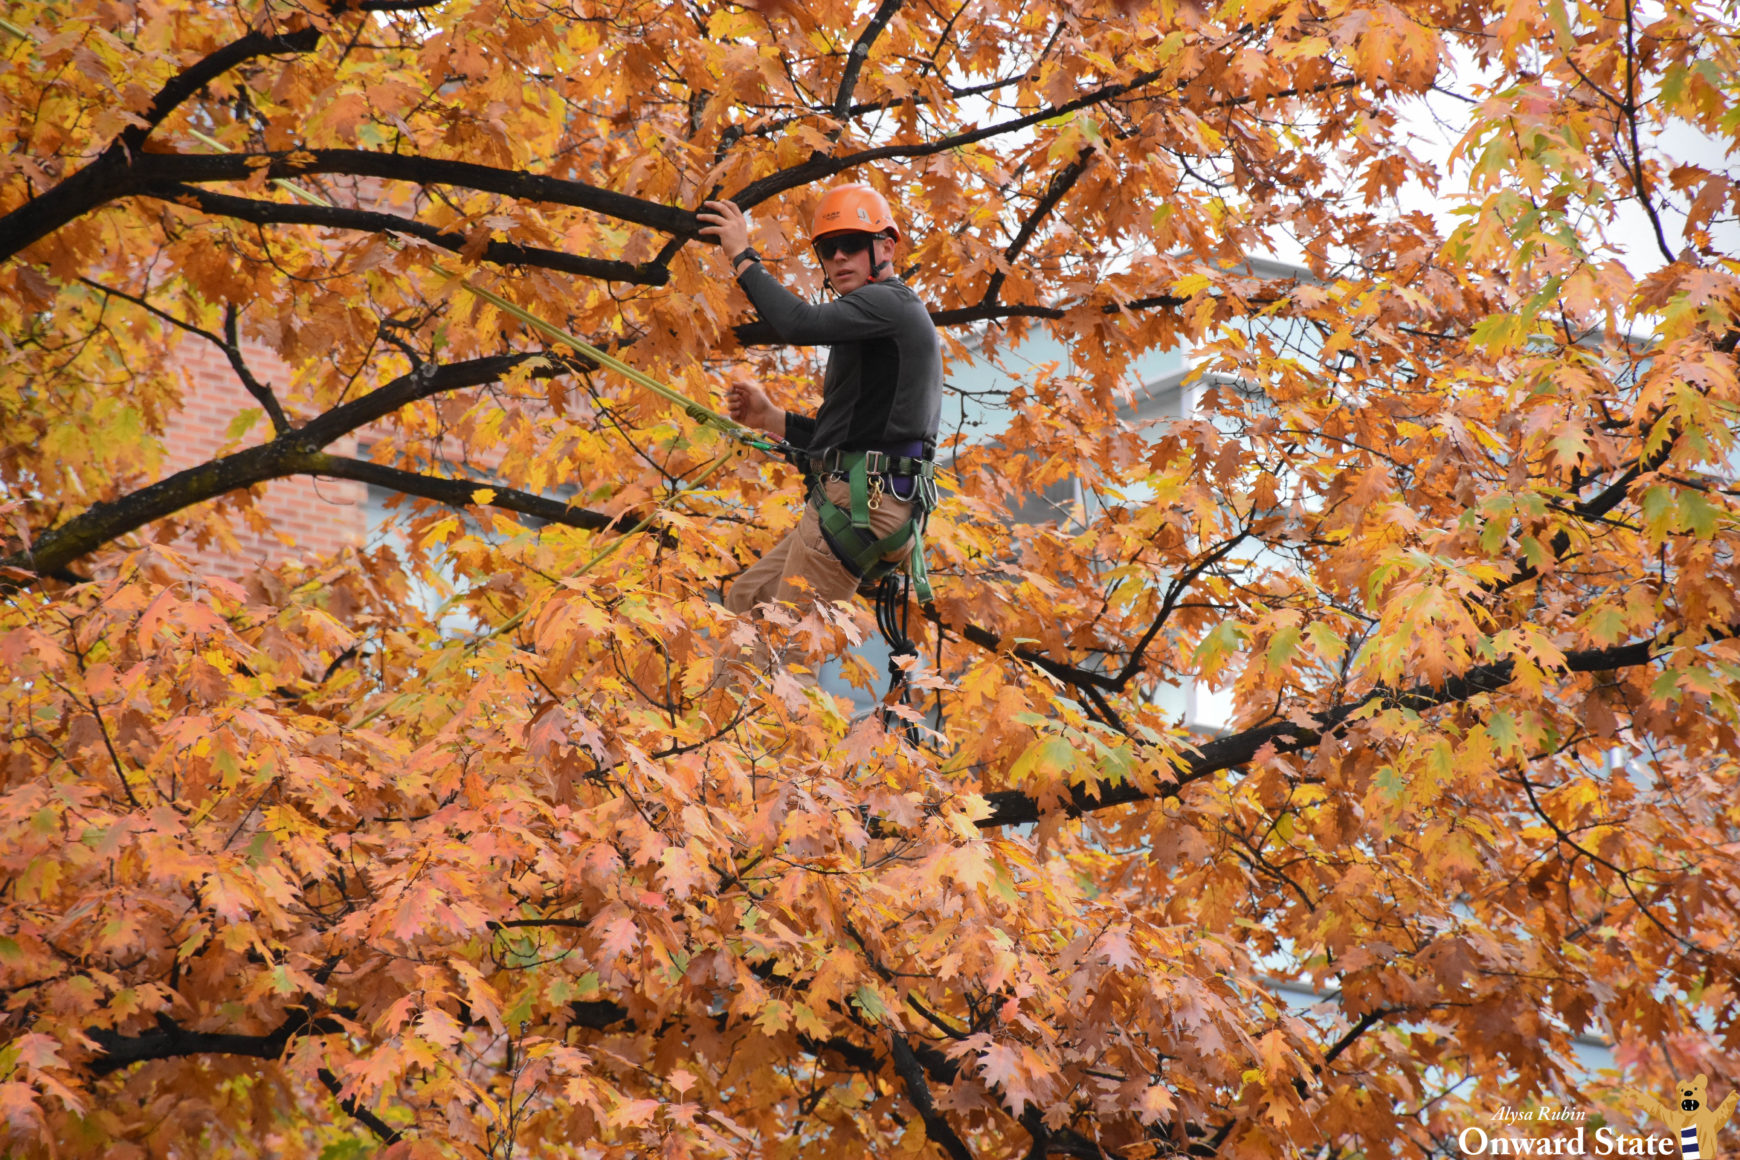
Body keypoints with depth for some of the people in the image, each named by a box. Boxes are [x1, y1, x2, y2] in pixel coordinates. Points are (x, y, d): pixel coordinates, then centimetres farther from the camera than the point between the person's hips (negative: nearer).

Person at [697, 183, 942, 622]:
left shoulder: (891, 302, -7)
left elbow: (801, 324, -25)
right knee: (744, 599, 17)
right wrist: (771, 417, 14)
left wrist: (742, 256, -14)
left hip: (858, 503, -11)